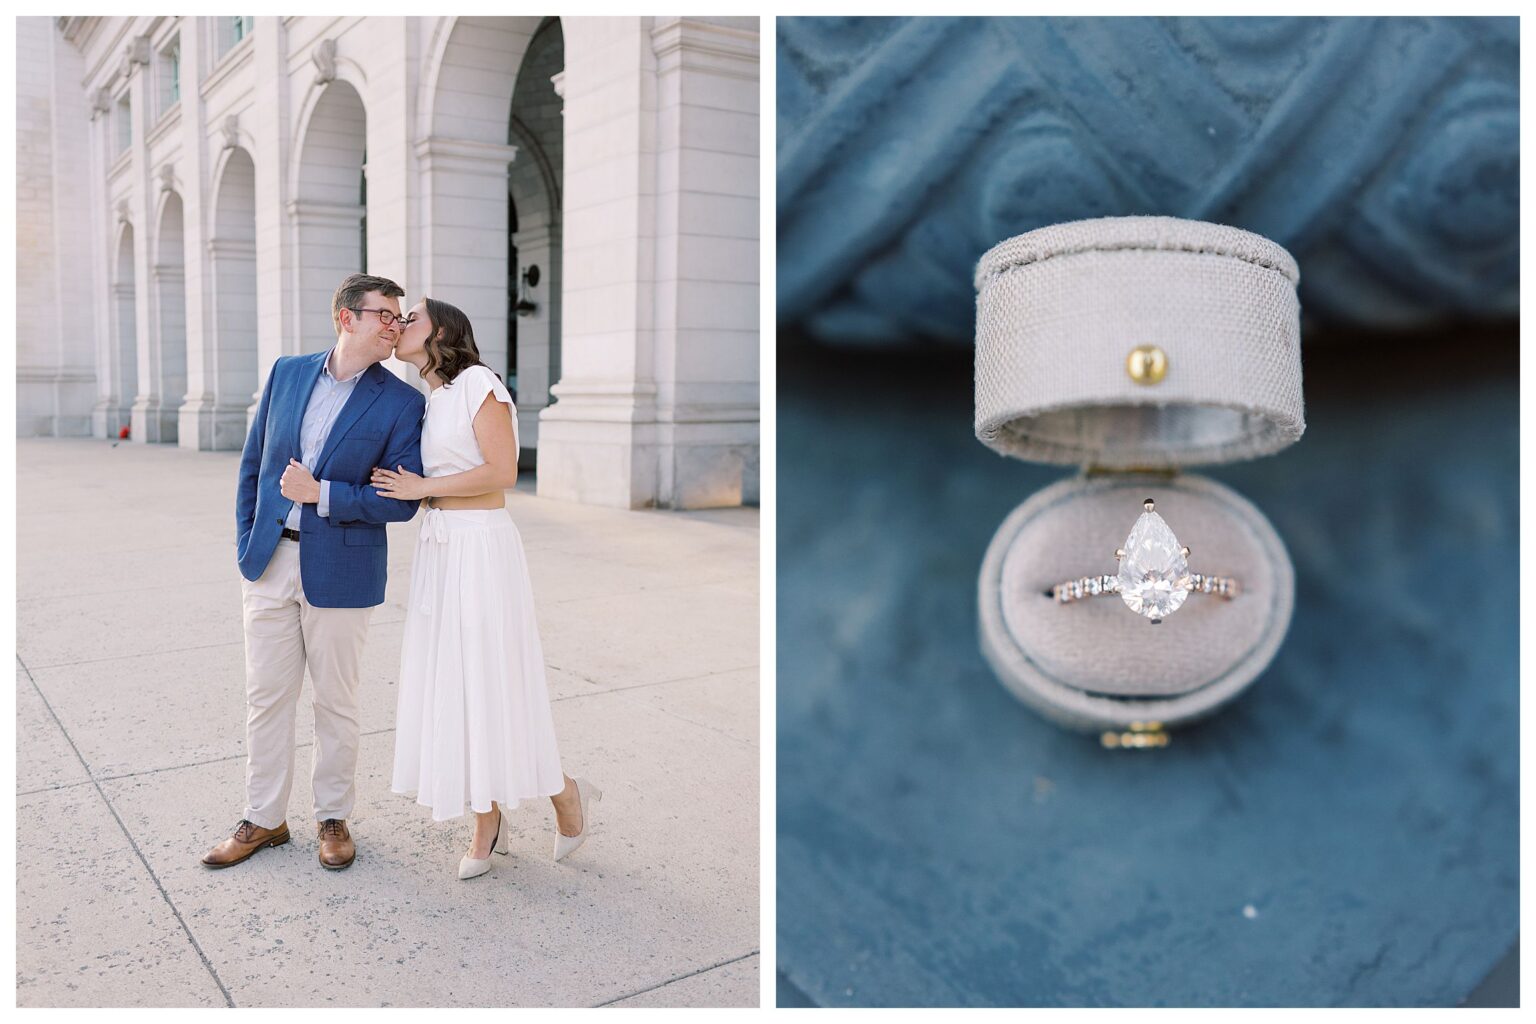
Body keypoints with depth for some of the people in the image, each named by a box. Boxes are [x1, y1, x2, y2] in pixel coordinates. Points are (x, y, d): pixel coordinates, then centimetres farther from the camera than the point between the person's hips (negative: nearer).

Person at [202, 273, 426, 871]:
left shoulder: (402, 404, -7)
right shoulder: (287, 373, 5)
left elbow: (401, 502, -11)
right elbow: (253, 463, 11)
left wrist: (321, 494, -18)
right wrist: (247, 546, 7)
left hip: (340, 570, -3)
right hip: (270, 563, 3)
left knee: (335, 702, 9)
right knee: (266, 696, 11)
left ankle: (334, 818, 26)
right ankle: (264, 820, 25)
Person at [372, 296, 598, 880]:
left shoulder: (477, 381, -10)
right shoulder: (431, 401, 15)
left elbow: (501, 471, -18)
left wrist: (421, 487, -12)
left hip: (480, 551, -8)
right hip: (439, 550, 8)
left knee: (489, 681, -2)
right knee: (450, 681, 8)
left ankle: (565, 793, 18)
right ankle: (487, 823, 20)